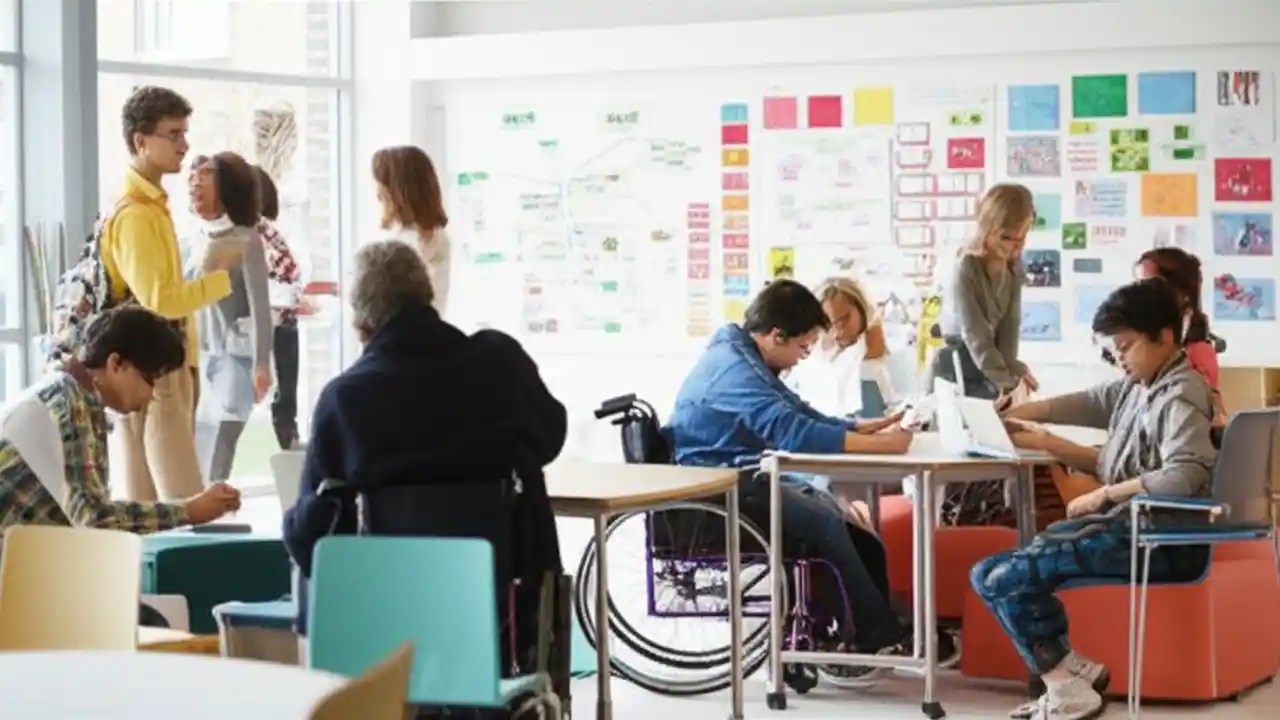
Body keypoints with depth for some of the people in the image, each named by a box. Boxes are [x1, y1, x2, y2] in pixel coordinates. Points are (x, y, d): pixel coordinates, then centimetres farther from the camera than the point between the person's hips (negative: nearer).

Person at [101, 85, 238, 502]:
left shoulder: (153, 206, 14)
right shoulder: (134, 215, -16)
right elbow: (158, 300, -23)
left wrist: (186, 365, 16)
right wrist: (217, 280, -12)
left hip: (164, 368, 10)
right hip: (150, 374, -10)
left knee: (146, 508, 9)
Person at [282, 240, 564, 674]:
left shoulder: (343, 397, -11)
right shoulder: (502, 358, -5)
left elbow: (309, 532, -3)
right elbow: (550, 435, 17)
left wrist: (296, 525, 20)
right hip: (509, 600, 2)